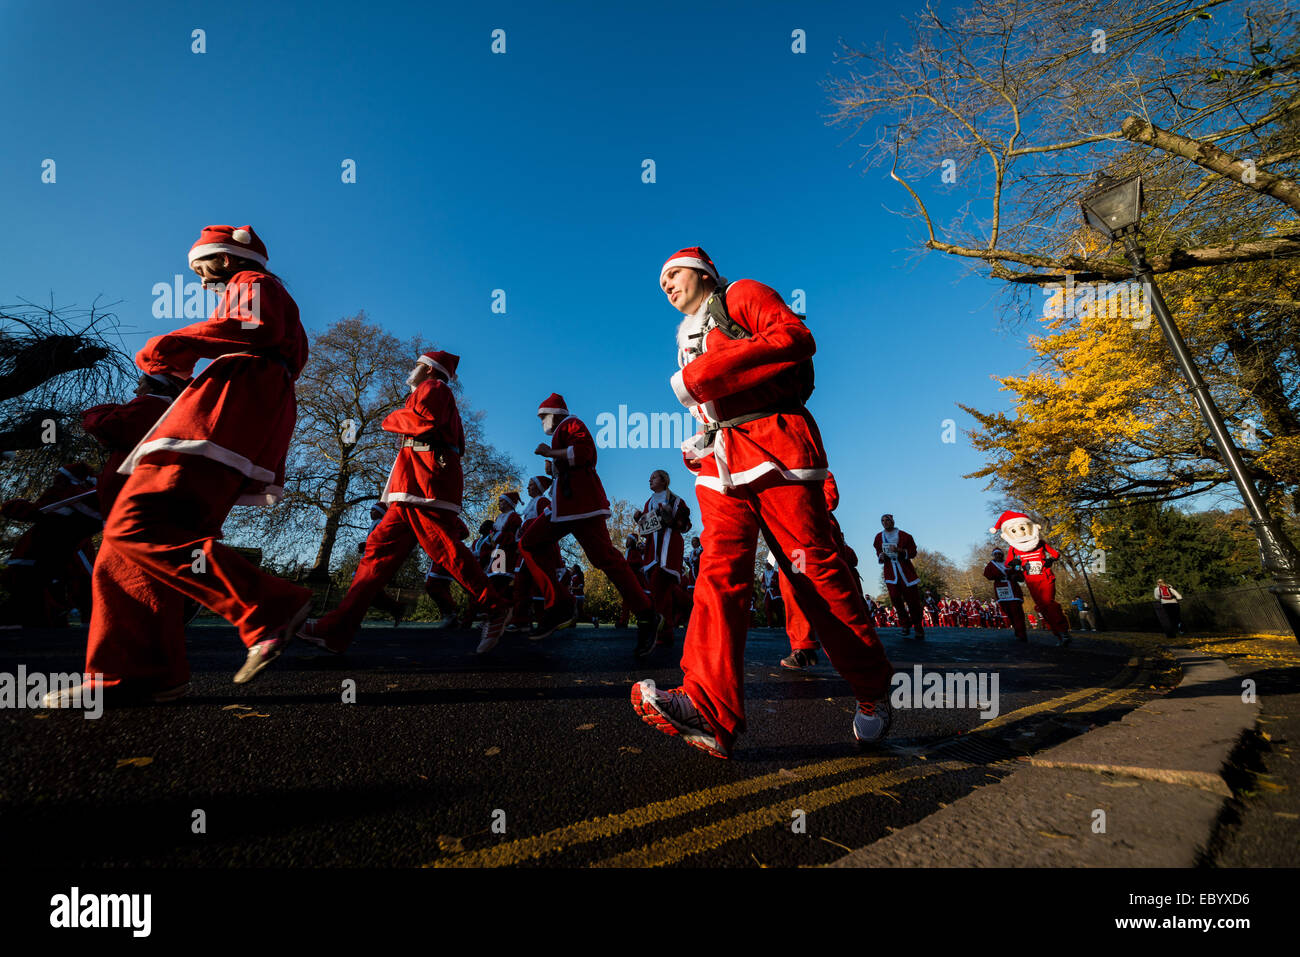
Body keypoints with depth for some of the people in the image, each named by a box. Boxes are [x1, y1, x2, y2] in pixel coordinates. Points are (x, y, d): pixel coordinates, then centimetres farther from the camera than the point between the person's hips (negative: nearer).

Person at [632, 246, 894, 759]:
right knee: (720, 570, -13)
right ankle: (709, 709, -23)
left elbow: (796, 338, -9)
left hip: (774, 442, -6)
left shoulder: (742, 295, 11)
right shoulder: (688, 340, 31)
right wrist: (699, 444, 8)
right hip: (720, 462, 6)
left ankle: (873, 688, 13)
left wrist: (704, 373, -13)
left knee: (813, 568, -6)